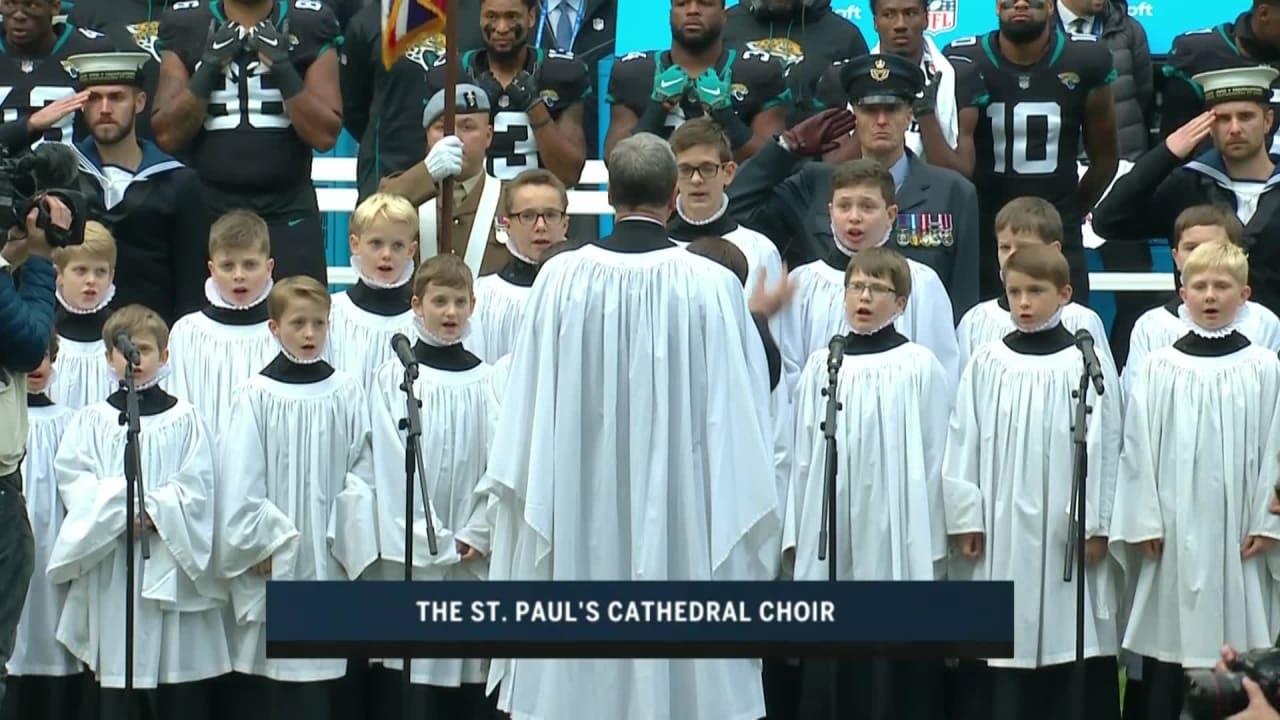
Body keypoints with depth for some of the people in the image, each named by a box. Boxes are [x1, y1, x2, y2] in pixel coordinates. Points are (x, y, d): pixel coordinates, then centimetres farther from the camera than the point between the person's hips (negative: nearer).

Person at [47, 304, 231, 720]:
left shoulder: (183, 420, 7)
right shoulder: (92, 421, 9)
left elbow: (195, 487, -3)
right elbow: (74, 483, -3)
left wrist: (153, 512, -17)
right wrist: (122, 511, -16)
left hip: (172, 569, -1)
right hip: (111, 573, 1)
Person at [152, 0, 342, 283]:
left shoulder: (309, 26, 2)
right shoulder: (185, 26, 5)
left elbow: (325, 135, -4)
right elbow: (168, 136, -1)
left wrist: (283, 69, -14)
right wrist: (209, 68, -11)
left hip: (288, 212, -1)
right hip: (207, 208, 1)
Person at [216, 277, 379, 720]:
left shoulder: (347, 395, 2)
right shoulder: (256, 397, -5)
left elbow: (362, 475, 3)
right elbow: (238, 484, -5)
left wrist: (349, 541, -6)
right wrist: (262, 544, -9)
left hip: (328, 562, 2)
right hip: (271, 566, -2)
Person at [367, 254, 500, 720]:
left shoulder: (487, 381, 6)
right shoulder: (395, 378, 0)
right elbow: (394, 468, -5)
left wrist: (475, 536, -8)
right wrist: (433, 543, -9)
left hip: (473, 558, 2)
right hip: (411, 556, -2)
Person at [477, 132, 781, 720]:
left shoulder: (562, 279, -4)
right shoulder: (710, 286, -7)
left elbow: (526, 414, 0)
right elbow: (739, 414, -4)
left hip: (580, 523, 1)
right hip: (684, 524, -1)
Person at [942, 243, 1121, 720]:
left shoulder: (1085, 366, -1)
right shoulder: (986, 366, 3)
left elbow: (1103, 448, 0)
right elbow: (963, 445, 5)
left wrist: (1096, 525, -3)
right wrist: (966, 518, 0)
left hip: (1065, 534, -2)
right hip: (997, 531, 2)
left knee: (1067, 641, -1)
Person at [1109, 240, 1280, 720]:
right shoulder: (1158, 369, 2)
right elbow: (1139, 449, 2)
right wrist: (1145, 523, -3)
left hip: (1237, 535, 0)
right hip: (1172, 535, 0)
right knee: (1167, 650, 3)